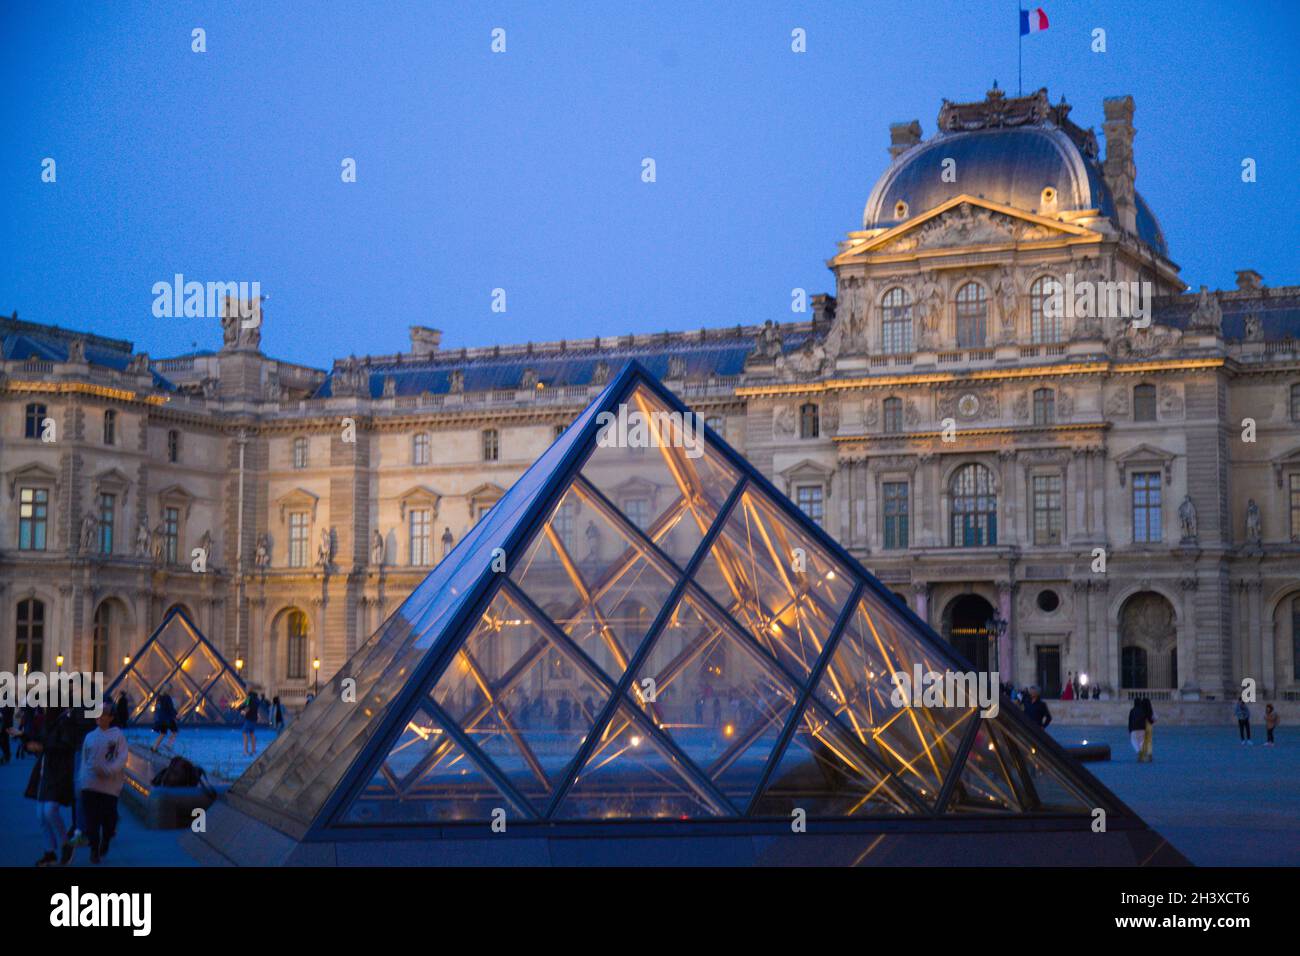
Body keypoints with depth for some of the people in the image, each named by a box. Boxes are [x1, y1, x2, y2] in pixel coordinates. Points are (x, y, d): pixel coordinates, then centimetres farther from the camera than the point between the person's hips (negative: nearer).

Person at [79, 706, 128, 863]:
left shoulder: (118, 735, 0)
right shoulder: (90, 736, 11)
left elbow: (122, 759, -7)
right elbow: (84, 759, 15)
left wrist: (107, 770, -21)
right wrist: (82, 778, 5)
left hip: (110, 784, -3)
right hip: (90, 784, 3)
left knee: (108, 818, 2)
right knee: (91, 819, -4)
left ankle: (105, 841, 29)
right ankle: (94, 850, 5)